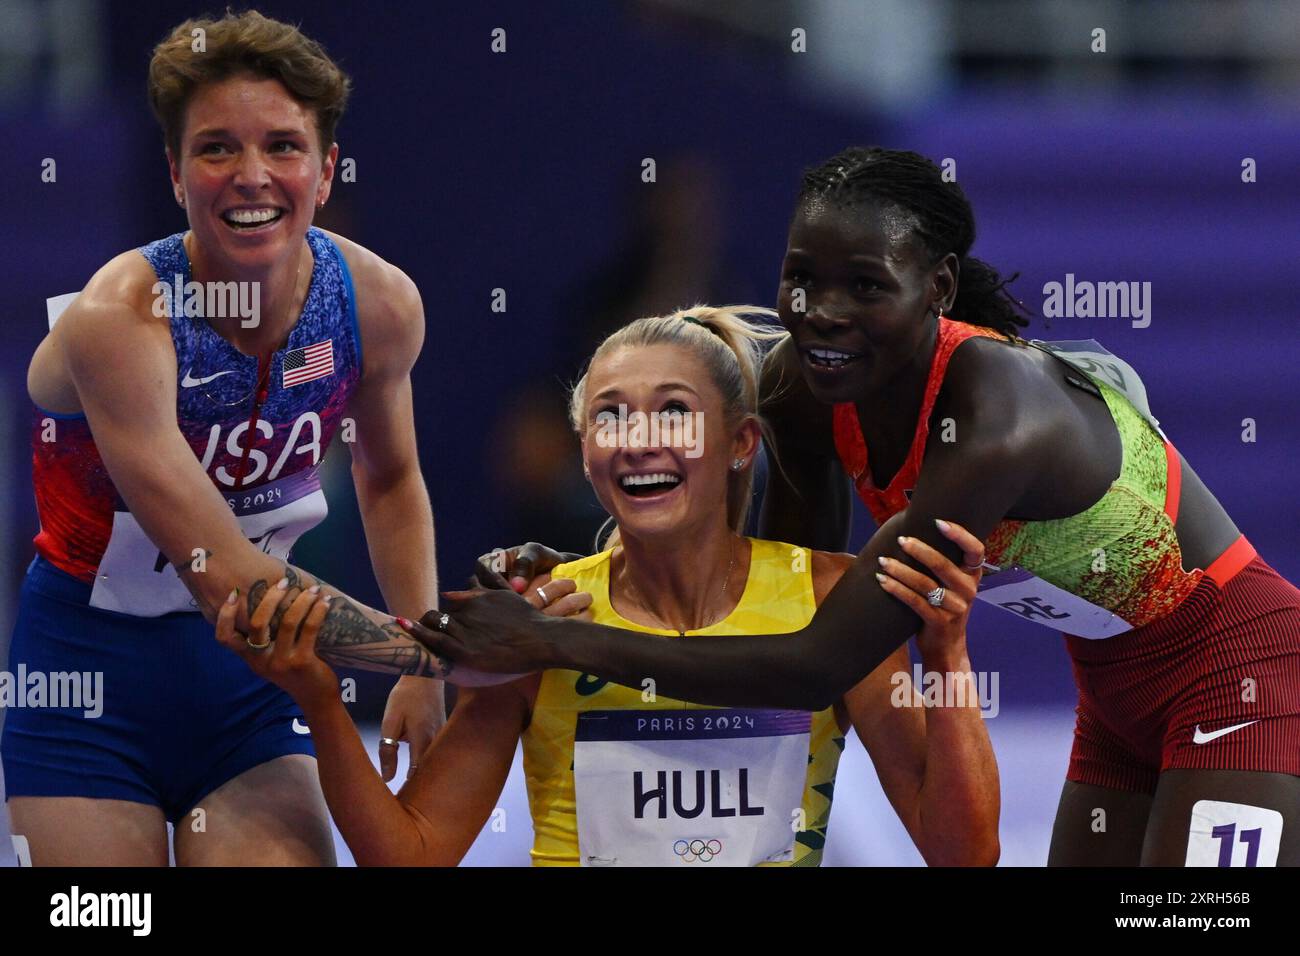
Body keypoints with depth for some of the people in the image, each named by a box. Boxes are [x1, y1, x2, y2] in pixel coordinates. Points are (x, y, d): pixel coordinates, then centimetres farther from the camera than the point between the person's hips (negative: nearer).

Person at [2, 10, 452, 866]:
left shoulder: (379, 303, -8)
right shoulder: (120, 320, -25)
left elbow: (391, 480, 14)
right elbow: (225, 579, -29)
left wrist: (423, 677, 7)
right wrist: (429, 647, -28)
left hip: (248, 668, 4)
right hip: (88, 666, -4)